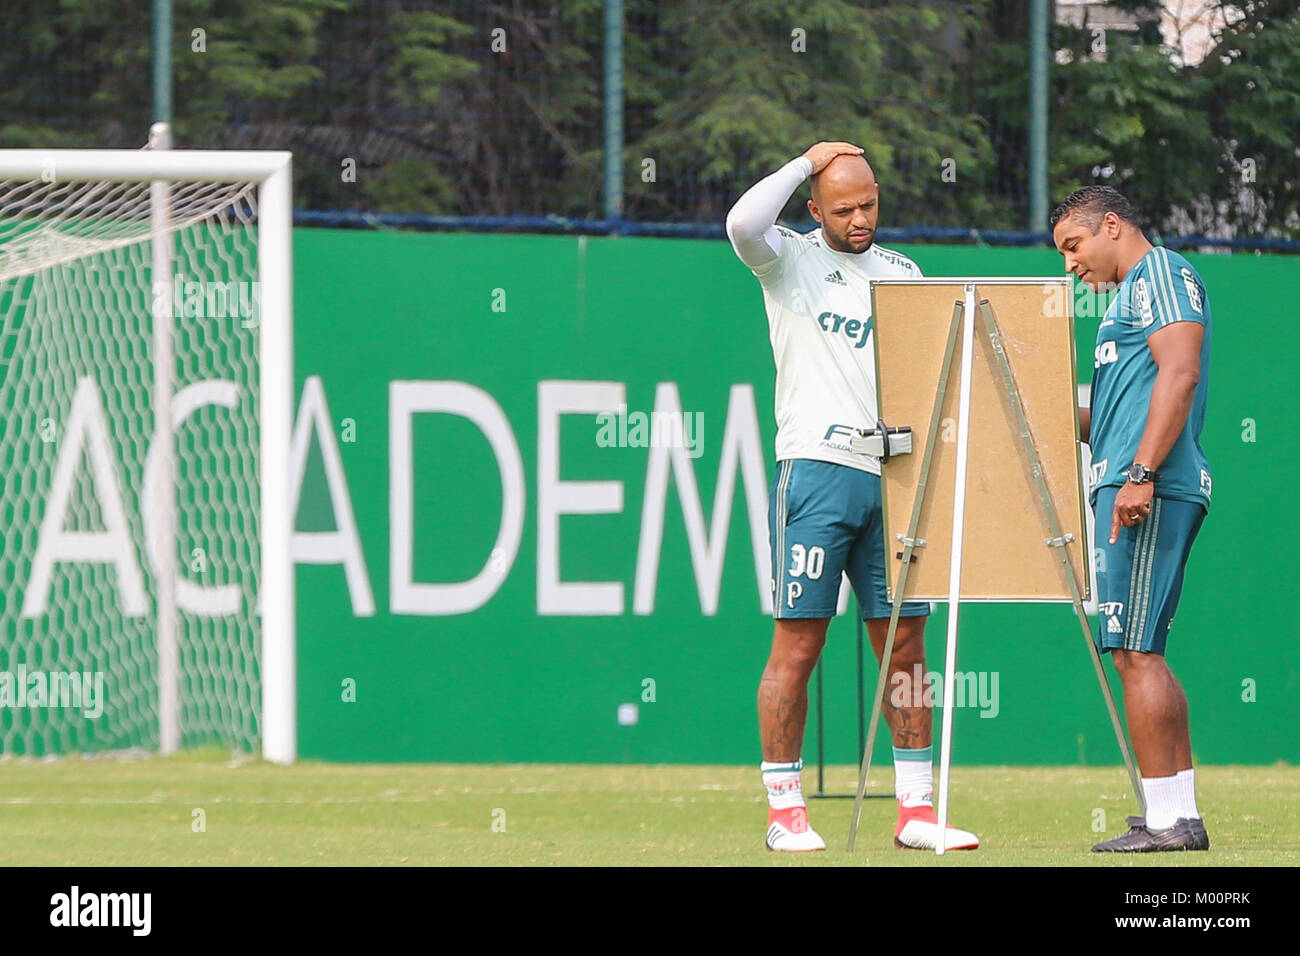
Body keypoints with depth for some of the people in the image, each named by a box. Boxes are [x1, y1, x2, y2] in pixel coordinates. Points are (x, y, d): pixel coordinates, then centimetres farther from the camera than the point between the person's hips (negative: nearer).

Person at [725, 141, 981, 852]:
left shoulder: (903, 272, 18)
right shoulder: (791, 260, 4)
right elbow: (743, 223, -17)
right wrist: (809, 161, -7)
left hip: (894, 475, 5)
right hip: (816, 468, -5)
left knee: (905, 646, 4)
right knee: (798, 644, -6)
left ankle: (915, 811, 8)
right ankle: (784, 812, -2)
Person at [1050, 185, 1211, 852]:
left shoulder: (1161, 273, -3)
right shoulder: (1131, 294, 27)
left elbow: (1180, 373, -17)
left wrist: (1140, 473, -24)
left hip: (1150, 489, -10)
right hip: (1142, 489, 10)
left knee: (1134, 651, -12)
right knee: (1140, 653, 9)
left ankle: (1167, 819, -13)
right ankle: (1180, 814, 9)